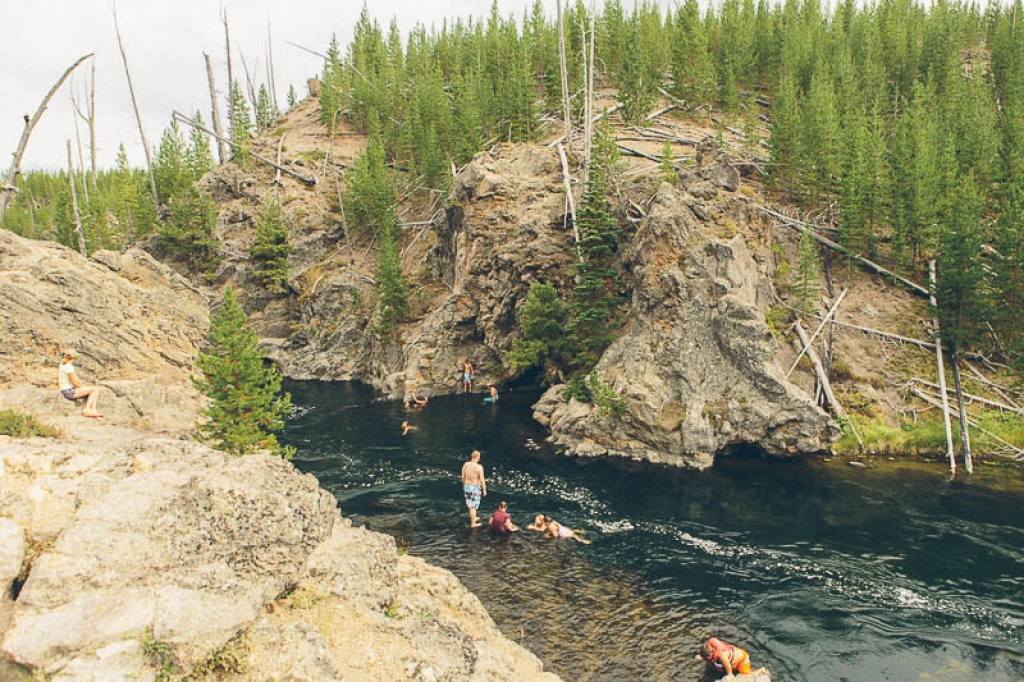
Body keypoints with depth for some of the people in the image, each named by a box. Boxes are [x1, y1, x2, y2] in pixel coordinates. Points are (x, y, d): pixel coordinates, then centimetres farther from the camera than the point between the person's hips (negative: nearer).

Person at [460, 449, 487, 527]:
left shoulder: (465, 464, -8)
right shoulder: (479, 467, -23)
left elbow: (463, 477, 4)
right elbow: (482, 480, -18)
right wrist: (484, 490, -5)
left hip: (467, 486, 5)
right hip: (475, 488, -5)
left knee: (470, 504, 25)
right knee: (473, 506, 8)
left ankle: (472, 518, 45)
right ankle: (473, 524, 21)